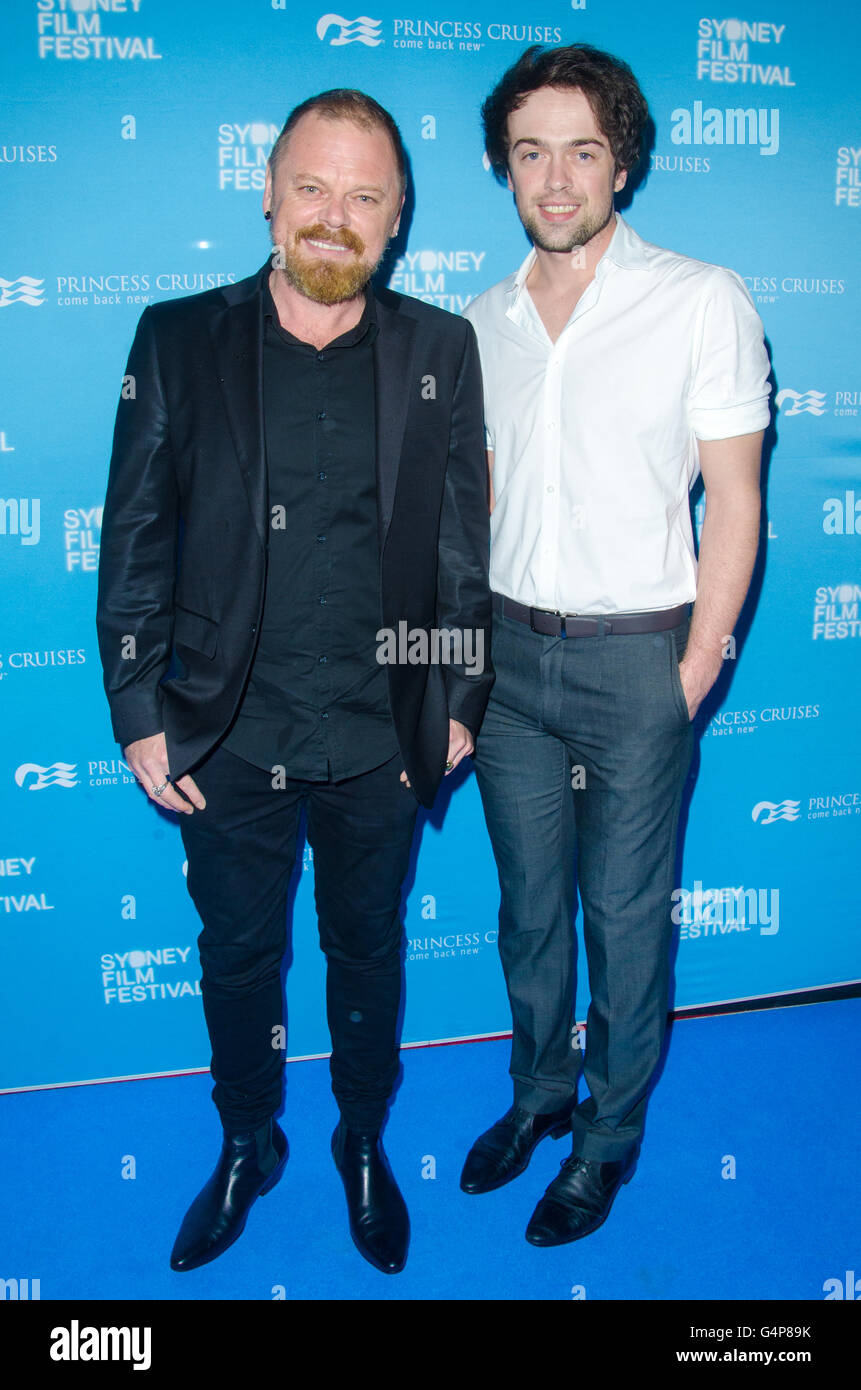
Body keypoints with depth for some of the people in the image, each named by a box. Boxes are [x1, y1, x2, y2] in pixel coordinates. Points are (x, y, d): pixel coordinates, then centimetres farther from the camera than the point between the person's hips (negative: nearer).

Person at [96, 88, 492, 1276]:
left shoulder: (441, 350, -1)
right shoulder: (178, 340, -3)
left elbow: (464, 540, 2)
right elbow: (135, 541, -2)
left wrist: (459, 702, 1)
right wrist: (139, 715, -4)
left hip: (381, 742, 1)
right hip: (229, 740, 0)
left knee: (369, 951, 19)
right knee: (237, 956, 18)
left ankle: (365, 1144, 44)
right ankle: (247, 1146, 43)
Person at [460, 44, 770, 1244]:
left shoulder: (701, 301, -7)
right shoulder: (484, 324, 7)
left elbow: (733, 501, -7)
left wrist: (693, 675, -11)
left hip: (635, 655, -4)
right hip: (509, 650, 4)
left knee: (626, 912, 8)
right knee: (528, 902, 16)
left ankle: (611, 1130, 29)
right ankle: (540, 1090, 38)